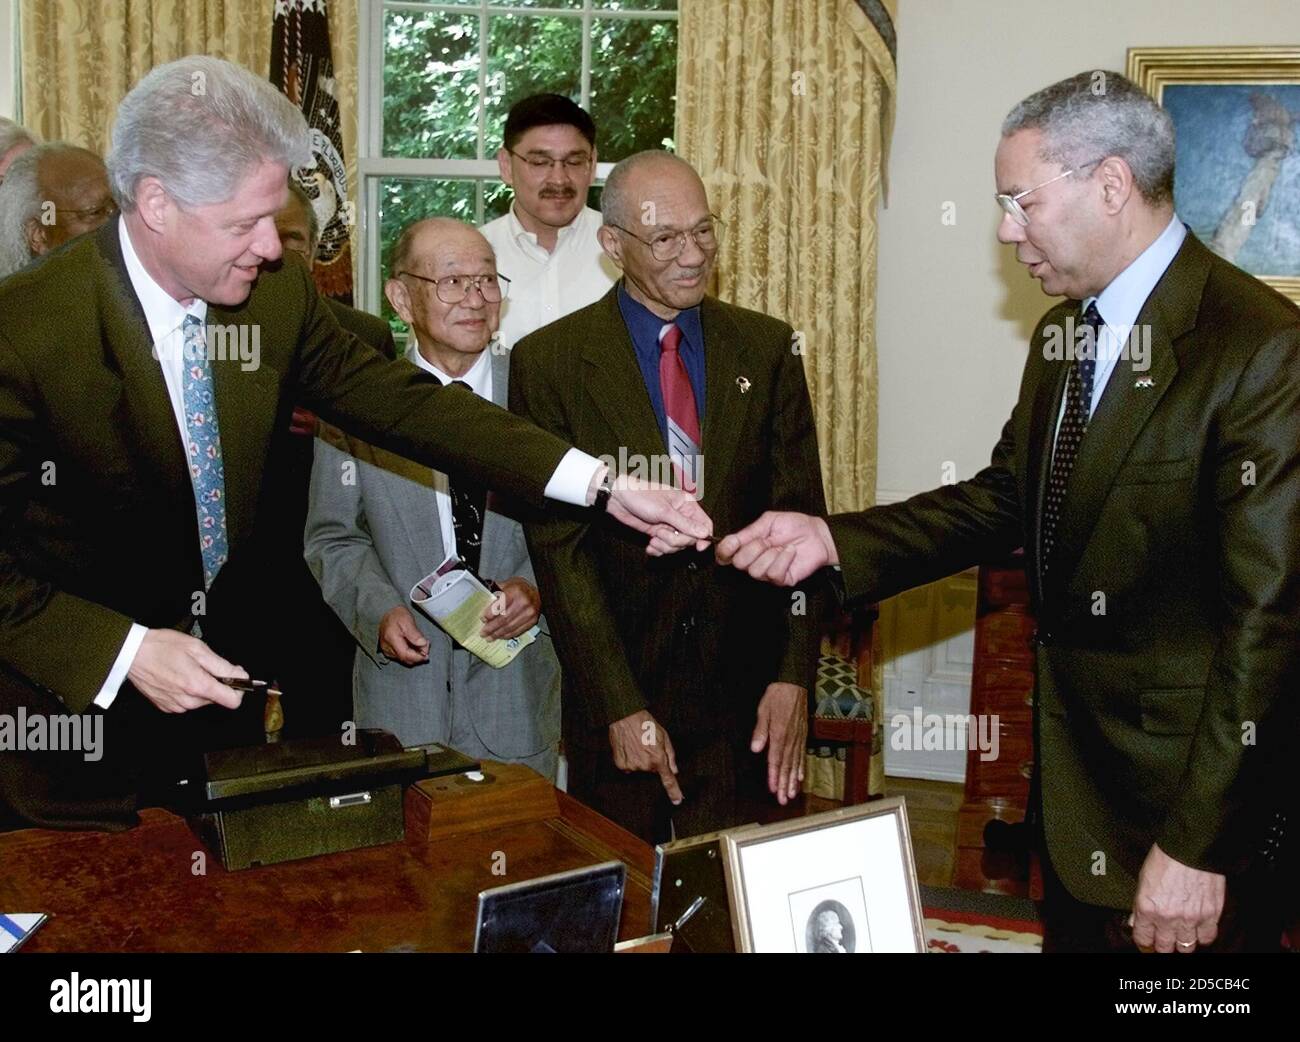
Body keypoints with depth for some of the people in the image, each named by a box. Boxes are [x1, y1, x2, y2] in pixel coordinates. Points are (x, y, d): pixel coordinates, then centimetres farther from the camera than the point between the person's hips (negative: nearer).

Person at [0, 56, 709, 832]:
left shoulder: (280, 292, -7)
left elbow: (401, 401, -6)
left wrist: (606, 488, -12)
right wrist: (125, 652, -28)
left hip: (219, 675, 4)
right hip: (75, 707, -4)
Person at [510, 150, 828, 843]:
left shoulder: (766, 349, 4)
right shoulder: (548, 361, -5)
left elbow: (799, 518, 2)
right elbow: (560, 547, -8)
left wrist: (794, 677, -8)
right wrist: (621, 707, -13)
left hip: (745, 685, 2)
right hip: (616, 688, -2)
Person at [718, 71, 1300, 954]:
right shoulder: (1063, 335, 6)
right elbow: (1004, 500, 9)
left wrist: (1196, 846, -21)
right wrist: (833, 540, -5)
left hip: (1186, 785, -8)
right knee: (1073, 931, 22)